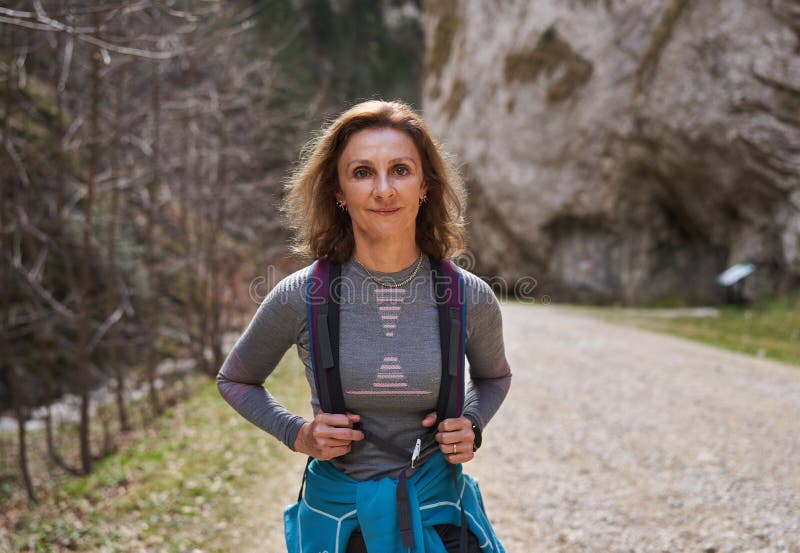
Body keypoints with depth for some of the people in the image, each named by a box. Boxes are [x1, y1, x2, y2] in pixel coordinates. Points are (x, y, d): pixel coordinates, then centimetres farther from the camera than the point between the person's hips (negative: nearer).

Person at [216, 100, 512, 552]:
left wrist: (472, 427, -6)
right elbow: (234, 380, 5)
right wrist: (298, 434, -10)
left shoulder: (470, 297, -9)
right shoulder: (300, 297, -12)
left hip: (438, 514, 1)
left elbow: (494, 376, 13)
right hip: (337, 517, -1)